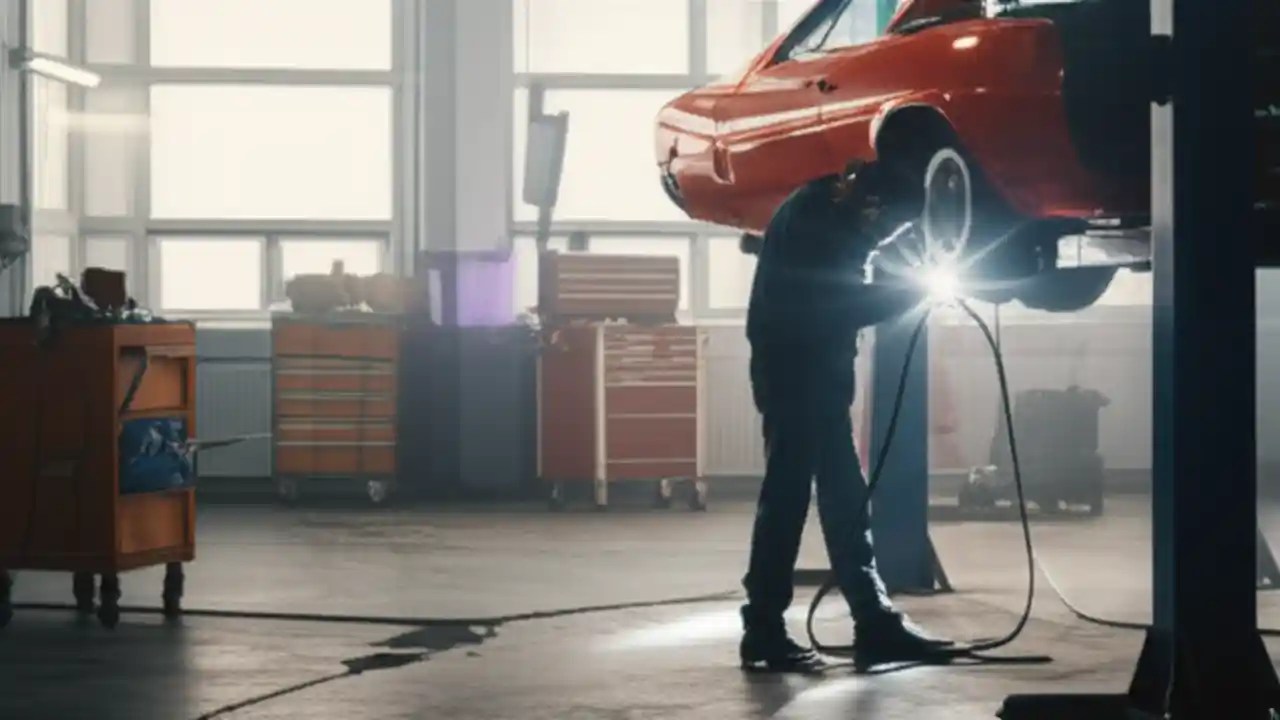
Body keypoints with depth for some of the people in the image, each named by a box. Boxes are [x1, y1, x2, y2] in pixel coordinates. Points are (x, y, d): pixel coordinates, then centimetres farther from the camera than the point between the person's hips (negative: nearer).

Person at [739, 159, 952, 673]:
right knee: (786, 498, -7)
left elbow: (842, 299, 14)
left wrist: (908, 285, 0)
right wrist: (912, 291, -14)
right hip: (793, 373, -9)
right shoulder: (811, 219, -16)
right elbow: (836, 305, -21)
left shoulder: (833, 218, 12)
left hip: (818, 374, 9)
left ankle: (876, 624, 11)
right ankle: (763, 631, -3)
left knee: (845, 501, 8)